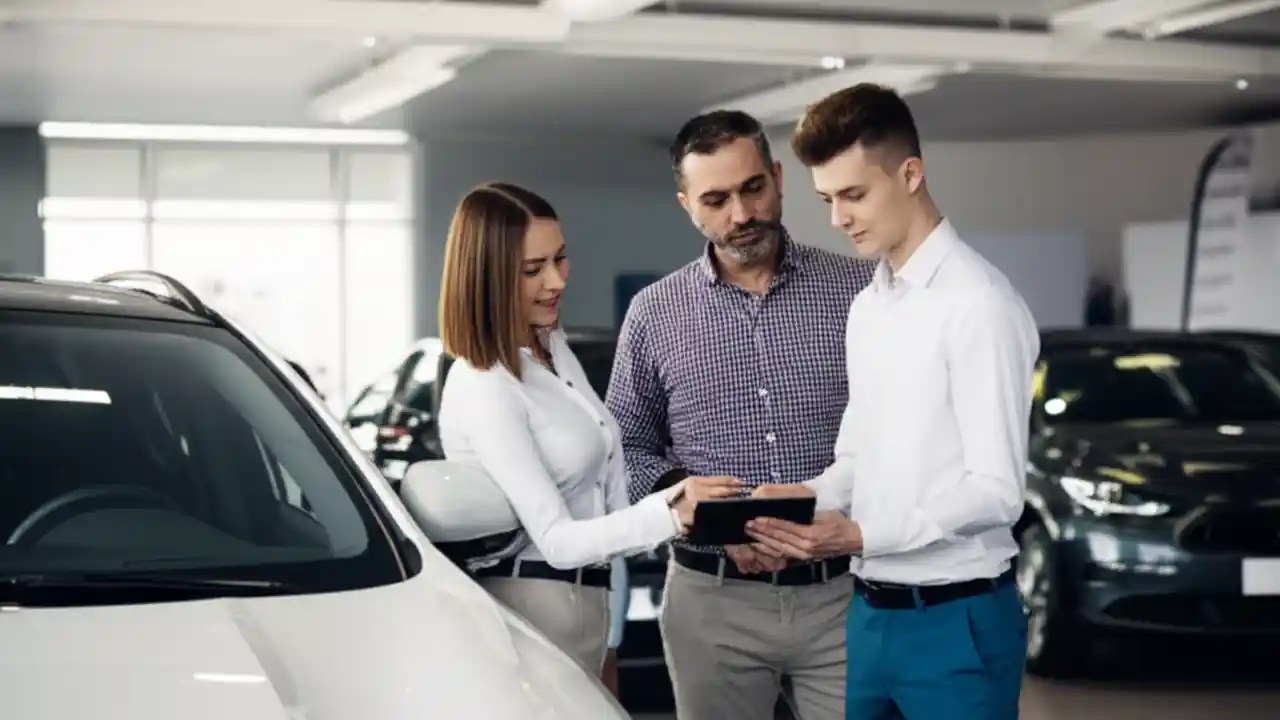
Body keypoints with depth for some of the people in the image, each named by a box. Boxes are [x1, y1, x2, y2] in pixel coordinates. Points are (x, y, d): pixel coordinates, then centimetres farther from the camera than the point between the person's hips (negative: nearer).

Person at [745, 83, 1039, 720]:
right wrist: (811, 497, -2)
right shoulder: (866, 308, 13)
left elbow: (996, 491, -18)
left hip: (955, 620, -7)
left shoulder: (979, 303, -14)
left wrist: (861, 536, -23)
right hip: (870, 613, 7)